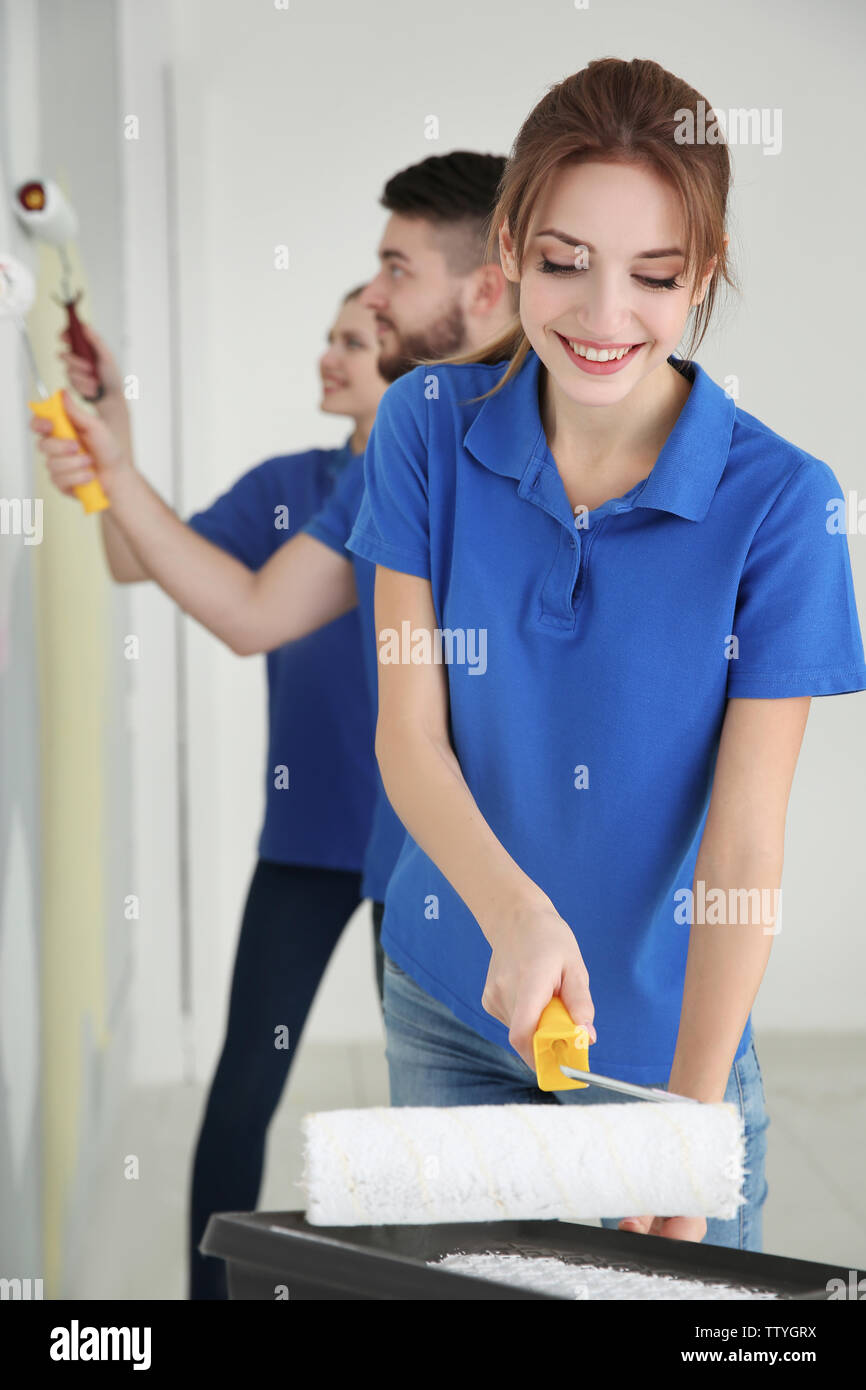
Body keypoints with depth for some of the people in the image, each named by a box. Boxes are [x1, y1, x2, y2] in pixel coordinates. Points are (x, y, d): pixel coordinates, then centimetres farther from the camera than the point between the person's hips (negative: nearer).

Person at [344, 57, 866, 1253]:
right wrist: (516, 914, -28)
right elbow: (409, 730, -10)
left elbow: (745, 847, -17)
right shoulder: (430, 426, -8)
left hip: (661, 1030, -2)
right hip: (446, 1004, 3)